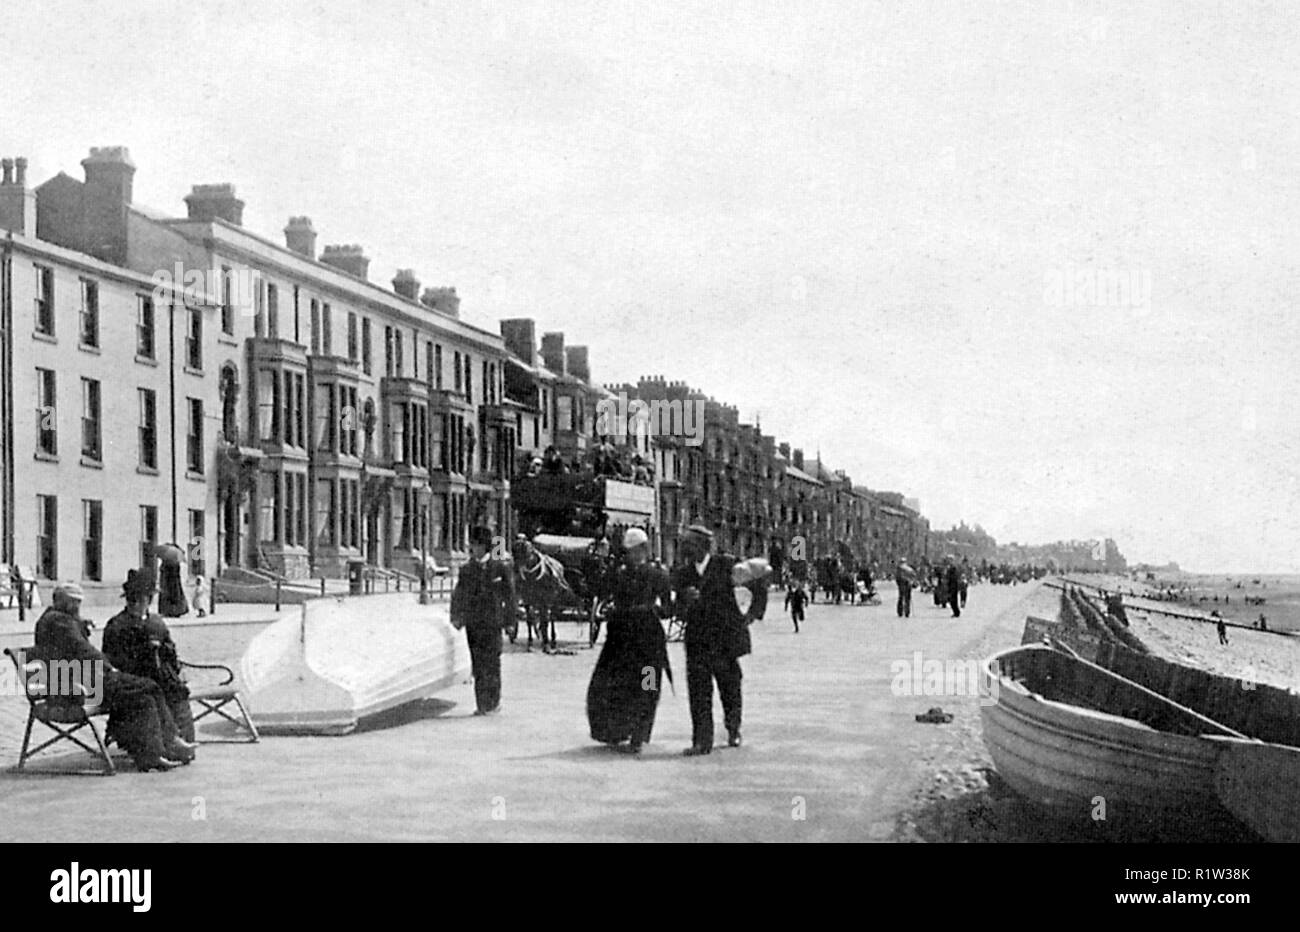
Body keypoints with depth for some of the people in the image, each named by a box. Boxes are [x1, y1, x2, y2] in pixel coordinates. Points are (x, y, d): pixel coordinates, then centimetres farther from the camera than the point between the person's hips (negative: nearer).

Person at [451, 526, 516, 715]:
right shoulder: (466, 570, 10)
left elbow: (509, 595, 2)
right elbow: (458, 595, 14)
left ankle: (493, 703, 4)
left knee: (491, 663, -5)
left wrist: (508, 619, -1)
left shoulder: (500, 568, 0)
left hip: (492, 622, -3)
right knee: (477, 666, 3)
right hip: (472, 623, 3)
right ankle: (481, 704, 8)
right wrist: (456, 616, 4)